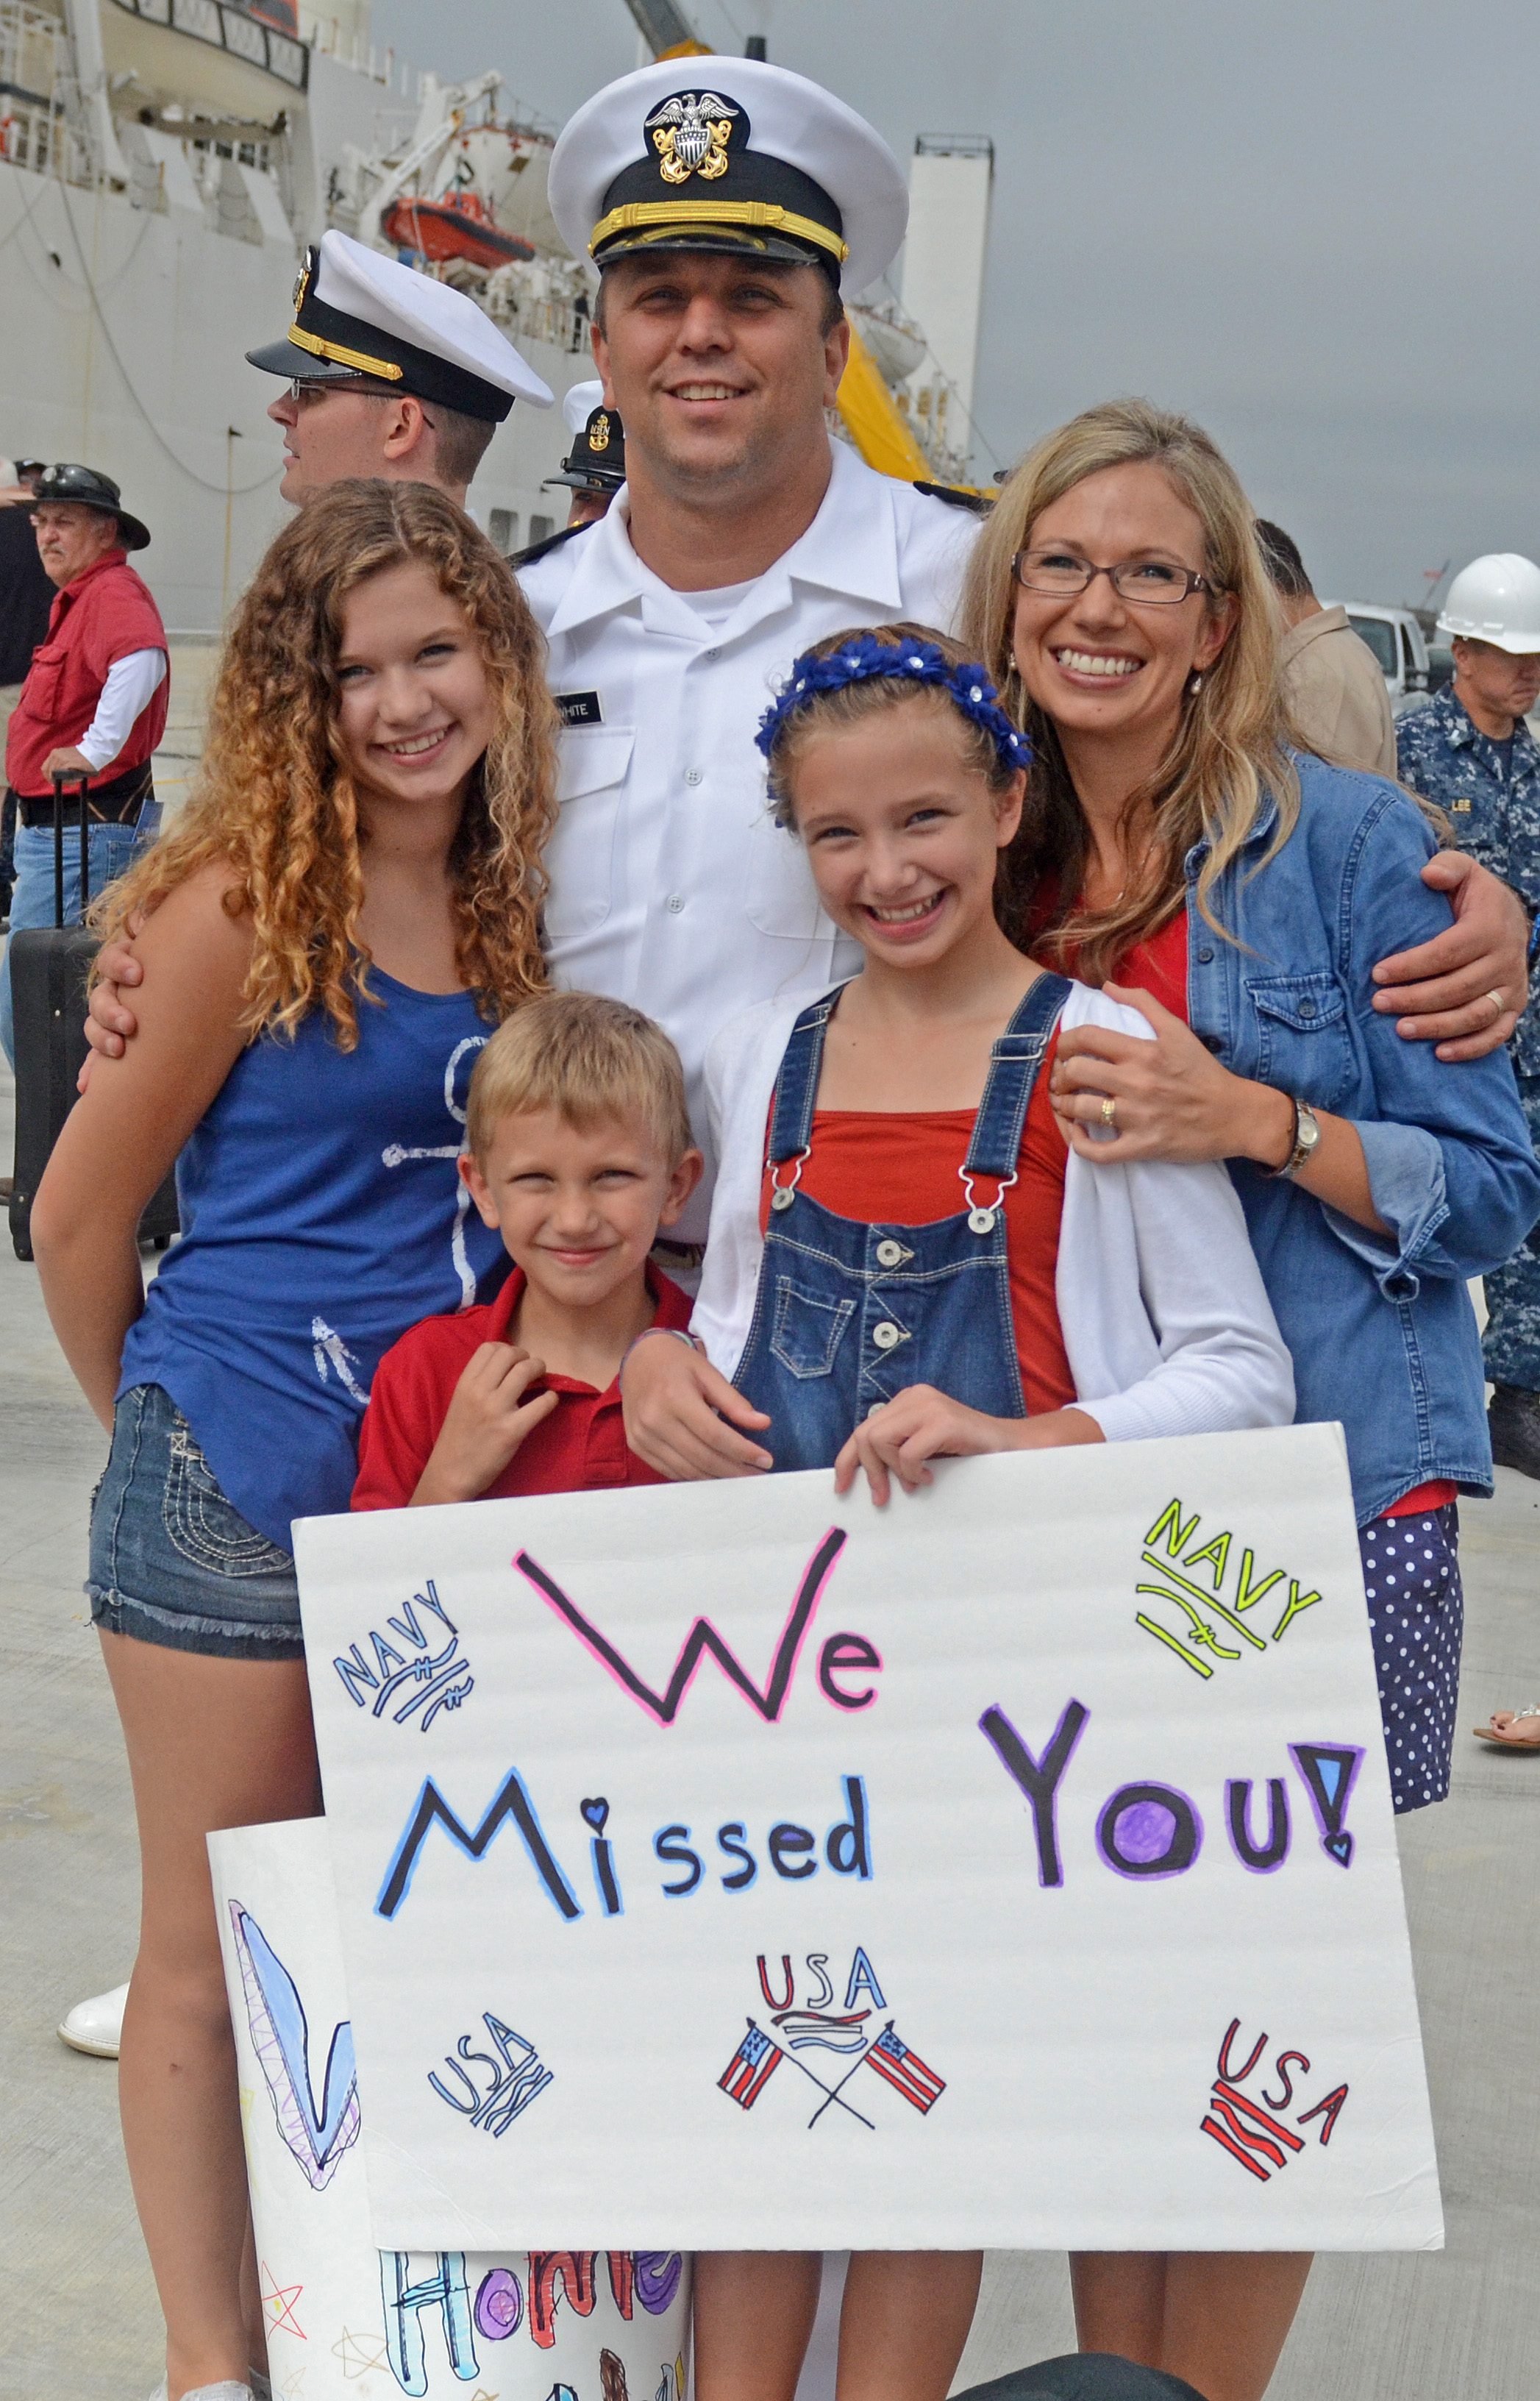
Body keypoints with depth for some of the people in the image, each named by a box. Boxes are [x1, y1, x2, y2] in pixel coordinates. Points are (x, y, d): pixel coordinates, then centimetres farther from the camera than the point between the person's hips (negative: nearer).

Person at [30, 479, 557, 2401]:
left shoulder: (510, 894, 3)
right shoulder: (245, 905, -14)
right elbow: (80, 1216, -5)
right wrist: (162, 1426, 7)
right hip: (243, 1497, -5)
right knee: (218, 1948, 8)